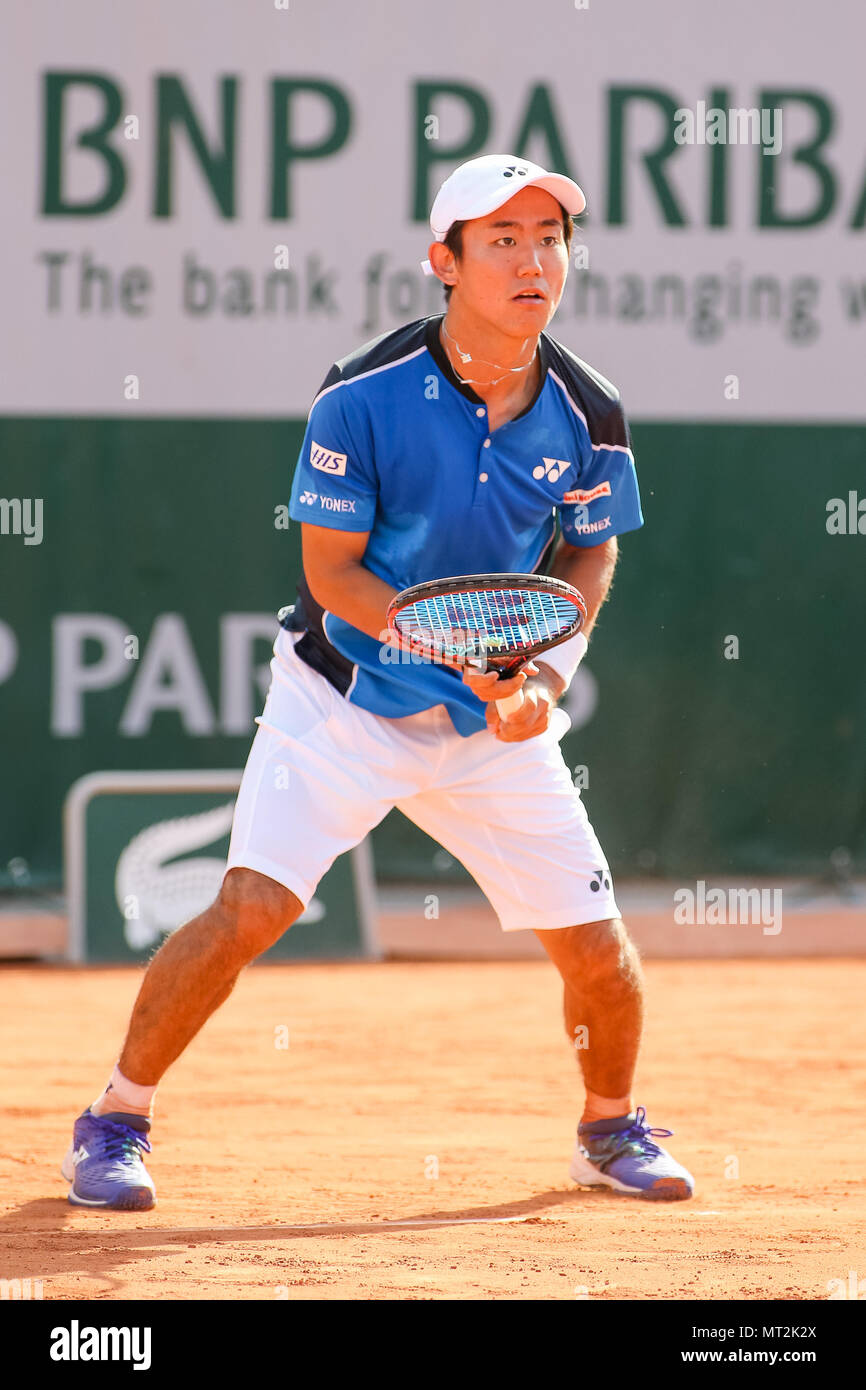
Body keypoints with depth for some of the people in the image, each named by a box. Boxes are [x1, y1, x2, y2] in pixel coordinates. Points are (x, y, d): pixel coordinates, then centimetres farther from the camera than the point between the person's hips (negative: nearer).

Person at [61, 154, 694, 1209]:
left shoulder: (587, 414, -7)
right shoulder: (364, 395, -18)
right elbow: (333, 573, -14)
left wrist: (548, 672, -8)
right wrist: (462, 652, -26)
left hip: (496, 725, 4)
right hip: (343, 704, -3)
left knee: (597, 950, 1)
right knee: (251, 909, -20)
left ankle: (611, 1130, 31)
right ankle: (115, 1124, -3)